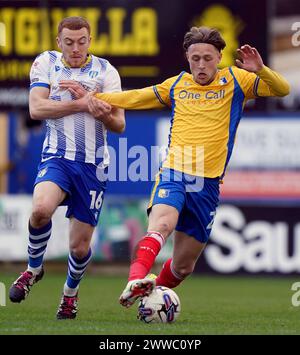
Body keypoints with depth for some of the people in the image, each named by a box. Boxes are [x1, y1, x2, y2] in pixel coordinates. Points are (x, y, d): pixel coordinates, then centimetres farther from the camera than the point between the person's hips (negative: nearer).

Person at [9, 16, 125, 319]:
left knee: (79, 246, 1)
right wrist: (81, 104, -13)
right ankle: (34, 268, -2)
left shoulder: (105, 71, 3)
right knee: (41, 209, -32)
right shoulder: (45, 63, 4)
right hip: (57, 156, -1)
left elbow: (118, 124, 0)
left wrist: (88, 99, -14)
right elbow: (36, 108, -8)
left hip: (92, 164, 1)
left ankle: (70, 293, 34)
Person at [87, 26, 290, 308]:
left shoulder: (235, 81, 6)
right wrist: (99, 98, 9)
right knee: (162, 223, -34)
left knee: (183, 266, 7)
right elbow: (138, 97, 23)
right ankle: (136, 280, -52)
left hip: (208, 183, 1)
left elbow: (282, 89, -2)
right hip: (173, 174, -1)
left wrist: (260, 70, -21)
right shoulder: (177, 85, 12)